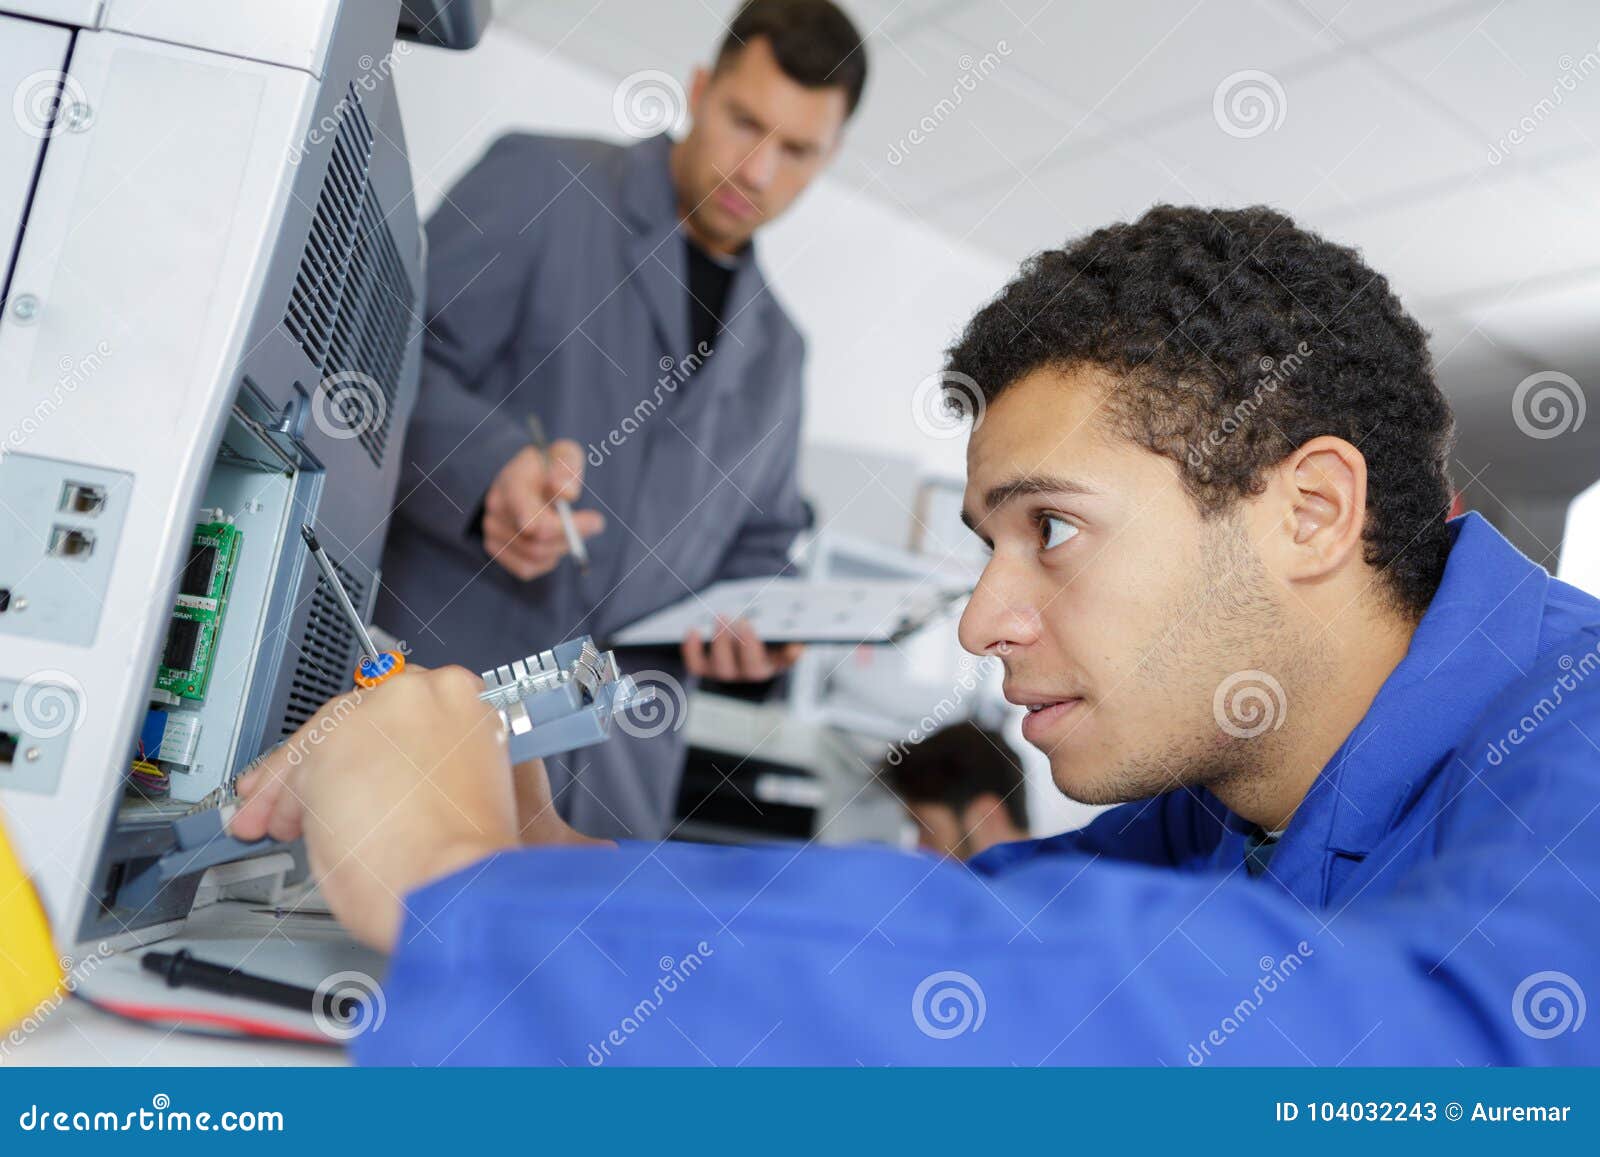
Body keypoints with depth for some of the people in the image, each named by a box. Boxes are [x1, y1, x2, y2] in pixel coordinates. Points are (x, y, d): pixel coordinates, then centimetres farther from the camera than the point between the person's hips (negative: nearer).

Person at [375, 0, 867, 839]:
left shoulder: (776, 348, 21)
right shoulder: (539, 183, 3)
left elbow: (758, 543, 24)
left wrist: (758, 625, 2)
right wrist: (491, 463, -26)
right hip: (440, 678, -4)